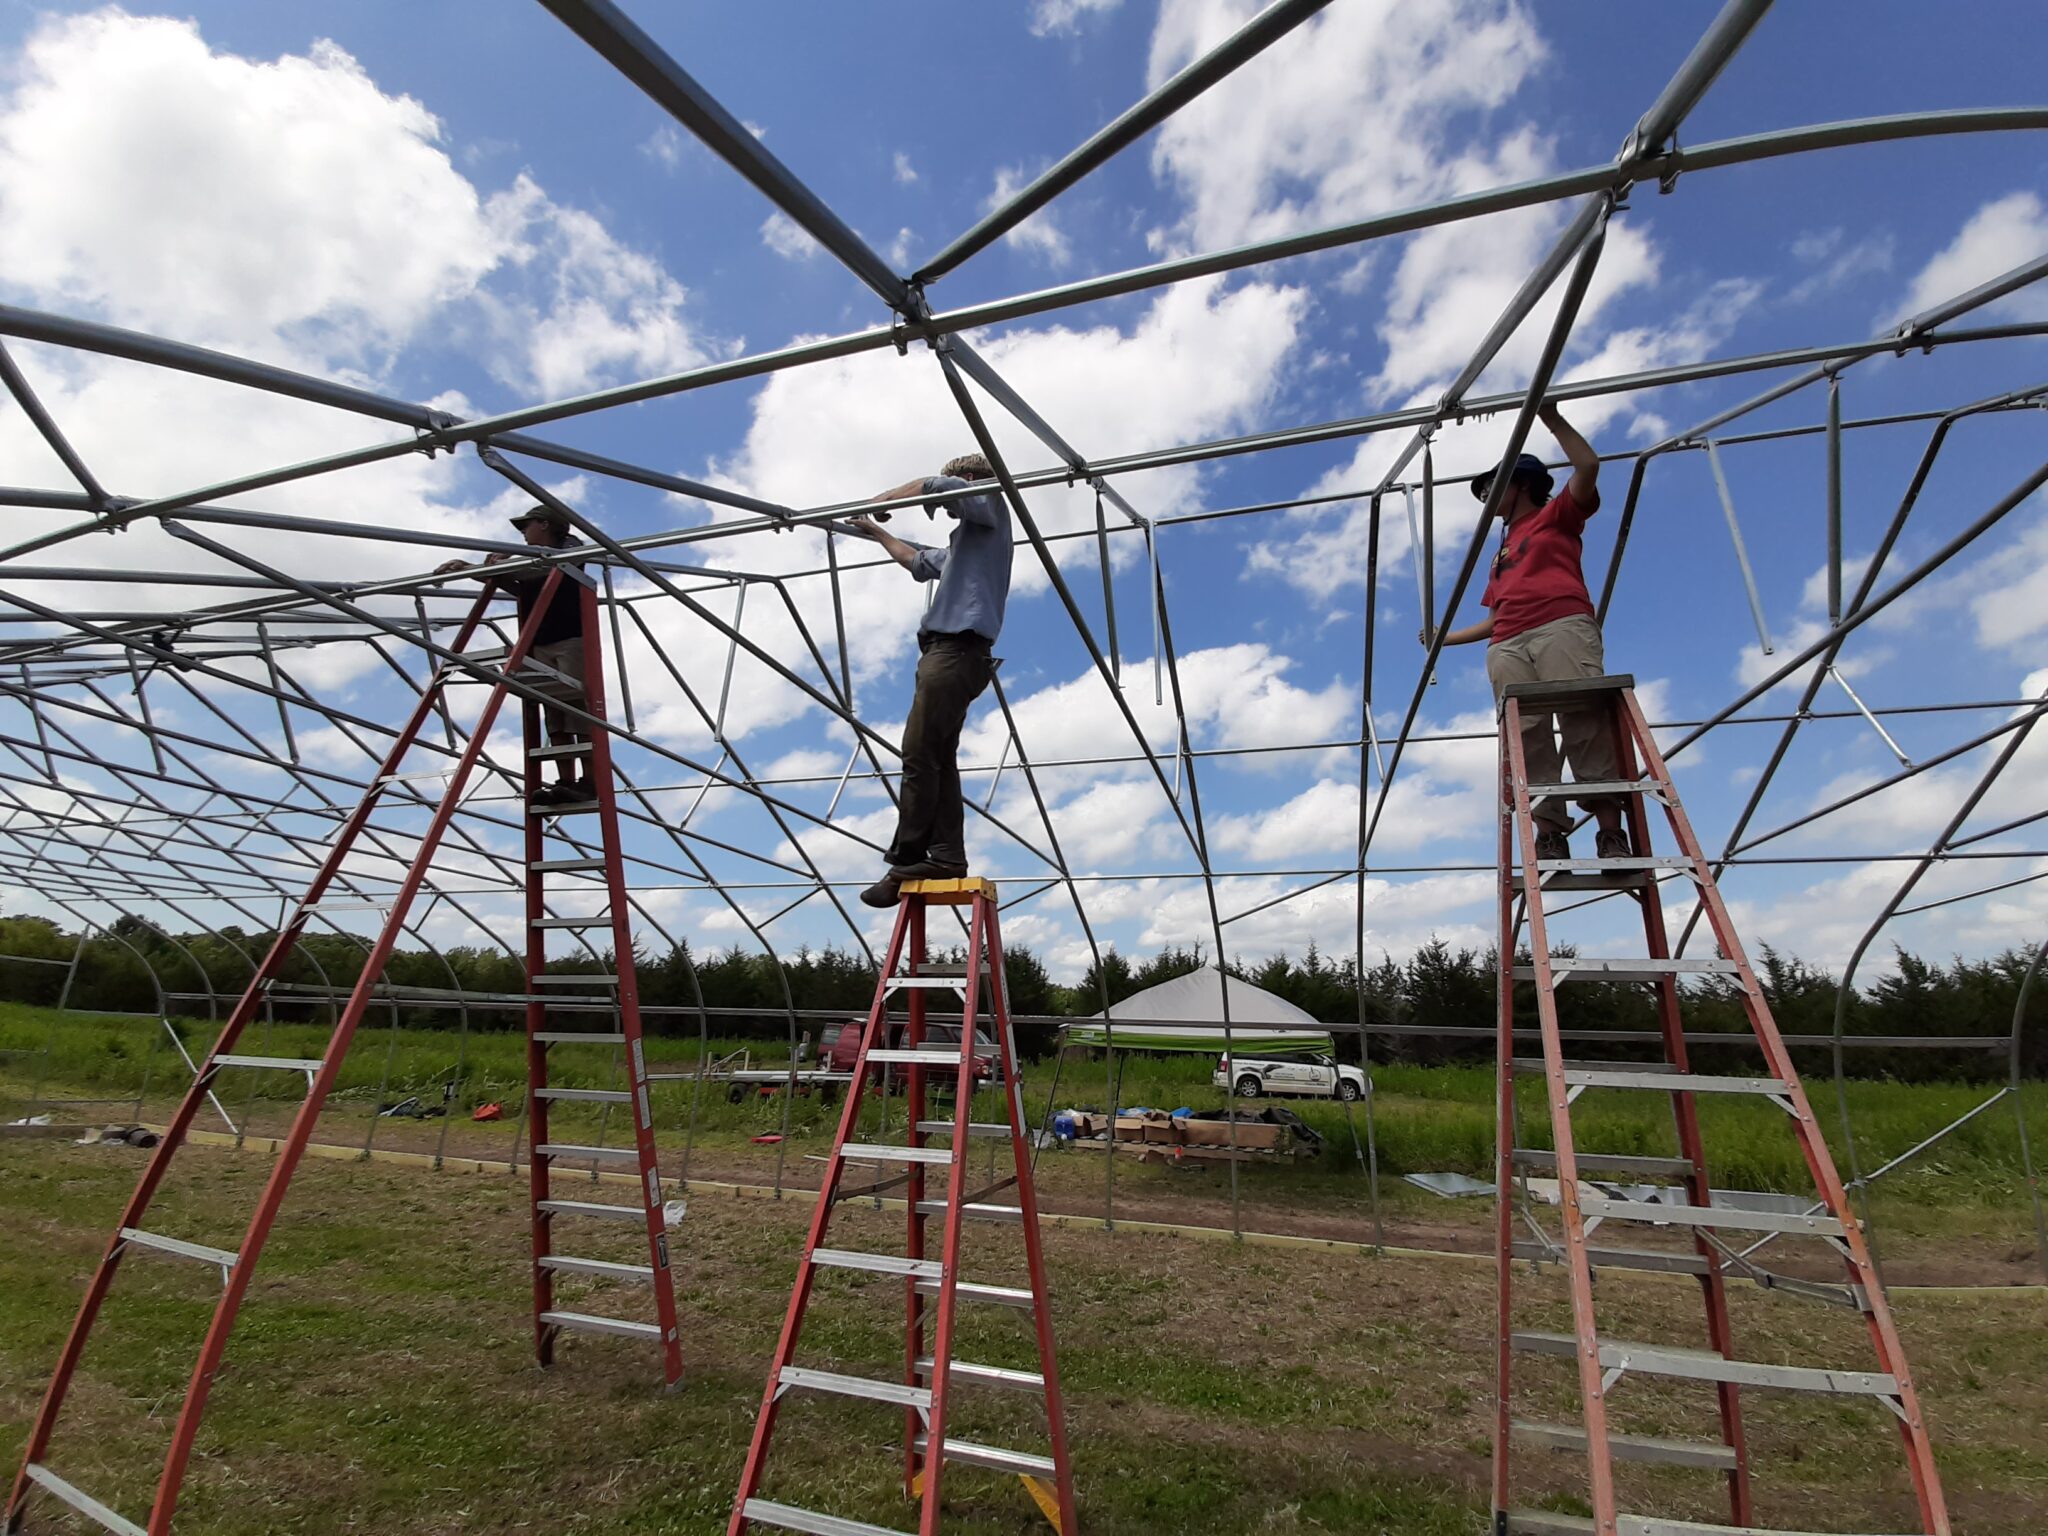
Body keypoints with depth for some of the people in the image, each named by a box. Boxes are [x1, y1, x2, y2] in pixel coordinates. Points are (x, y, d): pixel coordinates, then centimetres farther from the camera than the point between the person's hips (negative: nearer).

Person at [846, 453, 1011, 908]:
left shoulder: (990, 505, 8)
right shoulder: (968, 538, 34)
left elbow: (933, 486, -9)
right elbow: (920, 563, 47)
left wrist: (877, 502, 6)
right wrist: (877, 533, 52)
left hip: (956, 648, -10)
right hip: (951, 651, 10)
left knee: (919, 755, -15)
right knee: (938, 758, 2)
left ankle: (906, 862, -17)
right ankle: (946, 856, -2)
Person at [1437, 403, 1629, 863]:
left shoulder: (1556, 515, 22)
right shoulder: (1501, 554, 37)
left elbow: (1588, 467, 4)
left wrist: (1551, 417, 9)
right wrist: (1445, 638, 39)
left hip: (1563, 627, -5)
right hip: (1508, 646, 5)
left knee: (1585, 721, -22)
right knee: (1526, 736, -14)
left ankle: (1612, 833, -26)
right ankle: (1550, 835, -22)